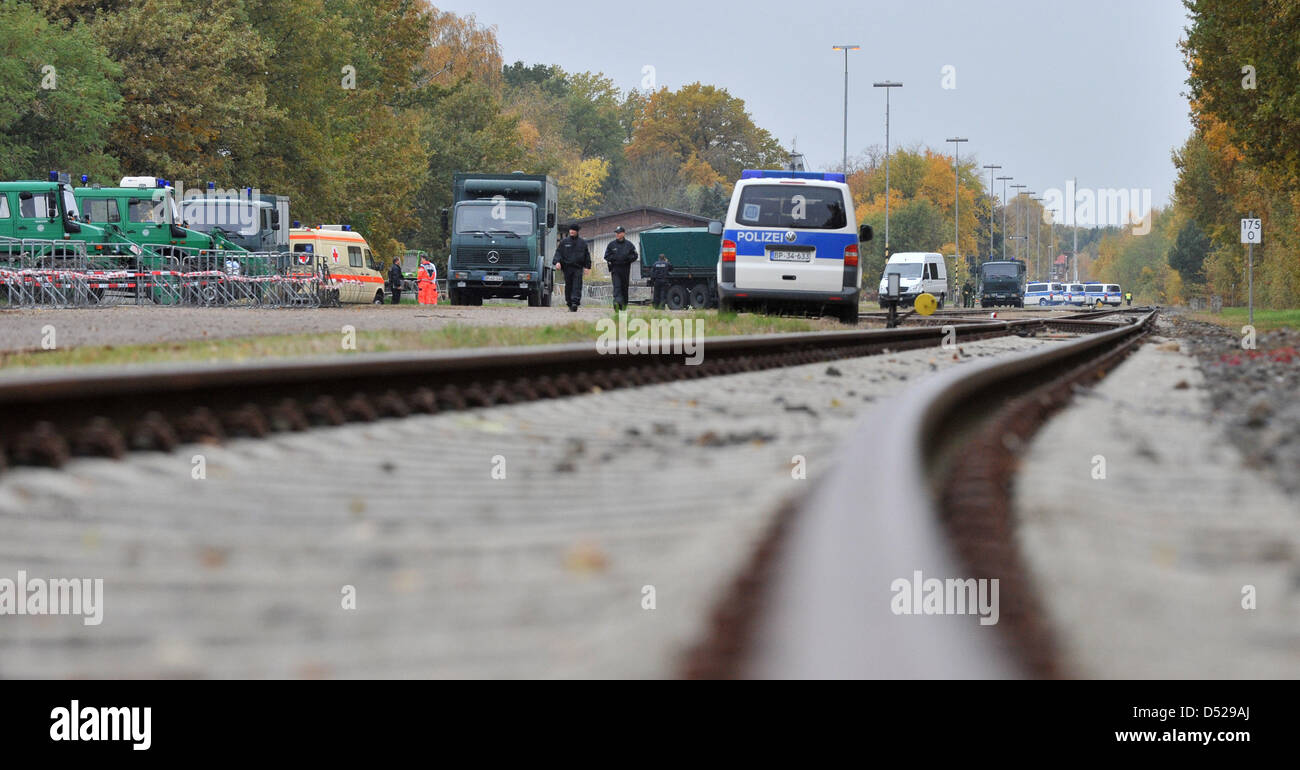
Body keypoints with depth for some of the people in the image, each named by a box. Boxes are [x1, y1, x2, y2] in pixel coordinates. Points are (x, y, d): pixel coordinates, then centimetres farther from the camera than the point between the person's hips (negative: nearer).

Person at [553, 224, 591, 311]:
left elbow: (587, 255, 15)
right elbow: (558, 252, 8)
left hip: (578, 268, -1)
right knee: (568, 286, 3)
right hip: (567, 267, 1)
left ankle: (575, 303, -23)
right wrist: (557, 261, -10)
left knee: (577, 286, -14)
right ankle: (570, 304, 11)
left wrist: (587, 266, 7)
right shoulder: (564, 242, 11)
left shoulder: (582, 243, 12)